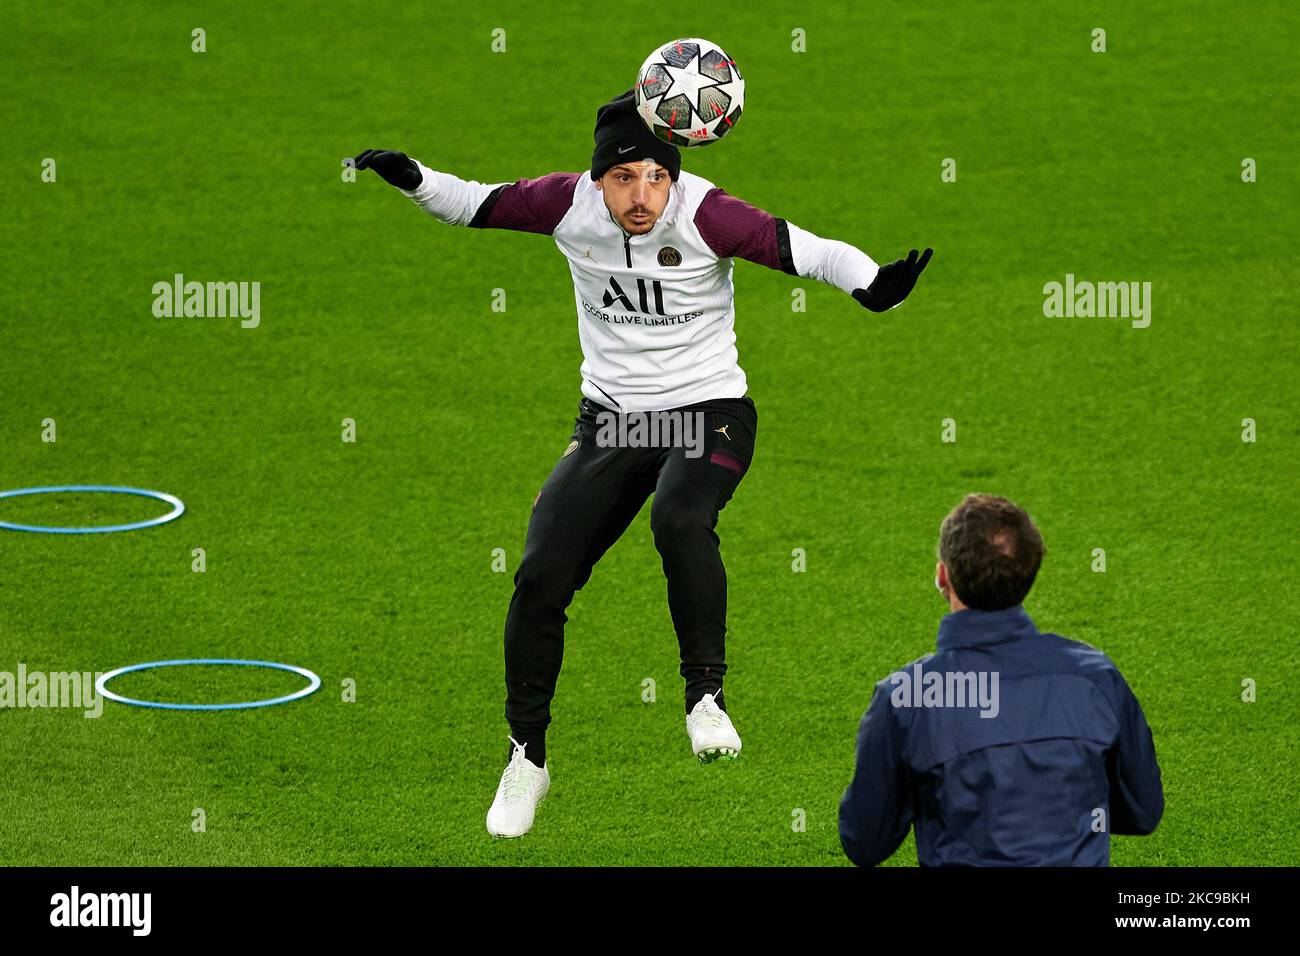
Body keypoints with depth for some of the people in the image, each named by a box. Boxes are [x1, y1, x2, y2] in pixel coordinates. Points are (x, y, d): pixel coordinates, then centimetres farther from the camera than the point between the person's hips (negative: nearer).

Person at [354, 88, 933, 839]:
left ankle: (707, 694, -19)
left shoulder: (704, 213, -19)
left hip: (710, 414, -4)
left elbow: (809, 252, -22)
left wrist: (874, 284, -40)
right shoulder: (570, 204, -9)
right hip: (610, 419, 4)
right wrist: (415, 180, -12)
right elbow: (478, 205, 6)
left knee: (680, 518, -36)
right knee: (541, 574, -7)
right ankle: (527, 759, 12)